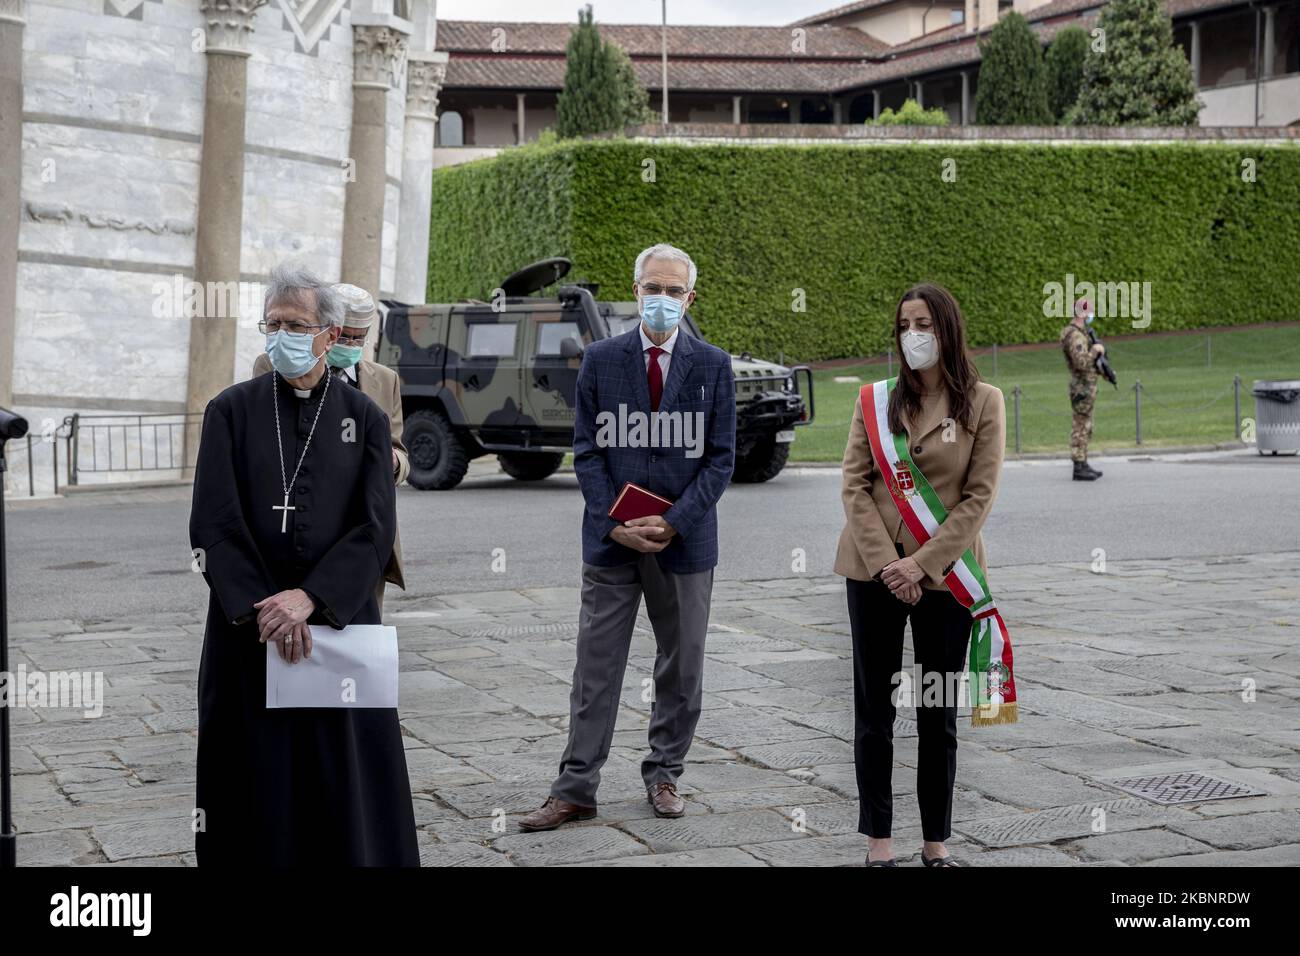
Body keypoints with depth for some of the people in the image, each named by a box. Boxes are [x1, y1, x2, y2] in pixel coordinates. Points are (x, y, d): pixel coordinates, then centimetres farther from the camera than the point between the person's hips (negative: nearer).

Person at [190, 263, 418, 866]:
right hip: (247, 628, 0)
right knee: (255, 785, 3)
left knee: (345, 782, 2)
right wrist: (264, 610, -15)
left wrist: (309, 598, -17)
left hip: (339, 620, 0)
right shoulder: (232, 411, 4)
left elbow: (376, 528, -4)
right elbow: (213, 524, -4)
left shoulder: (363, 418, 5)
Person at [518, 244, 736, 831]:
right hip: (611, 540, 0)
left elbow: (721, 458, -1)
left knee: (681, 671, 10)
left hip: (685, 542, 0)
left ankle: (664, 775, 26)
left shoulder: (713, 366, 2)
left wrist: (673, 523, -13)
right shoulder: (601, 360, 3)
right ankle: (575, 789, 7)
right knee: (596, 670, 2)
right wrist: (616, 524, -10)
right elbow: (586, 450, 1)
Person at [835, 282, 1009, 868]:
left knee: (939, 712, 7)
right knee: (874, 709, 5)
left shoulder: (983, 403, -1)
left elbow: (979, 496, -6)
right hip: (874, 572, 2)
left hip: (943, 573, -1)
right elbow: (854, 484, 0)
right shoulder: (875, 400, 5)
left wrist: (924, 562, -14)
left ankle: (937, 842, 17)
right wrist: (884, 561, -12)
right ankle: (878, 840, 13)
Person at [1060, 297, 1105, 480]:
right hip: (1083, 388, -10)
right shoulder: (1075, 336, -19)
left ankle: (1083, 465, 21)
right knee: (1081, 428, -6)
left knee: (1084, 427, 15)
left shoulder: (1076, 333, 14)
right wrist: (1095, 349, -17)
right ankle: (1079, 468, -3)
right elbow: (1082, 363, -29)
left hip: (1084, 386, 10)